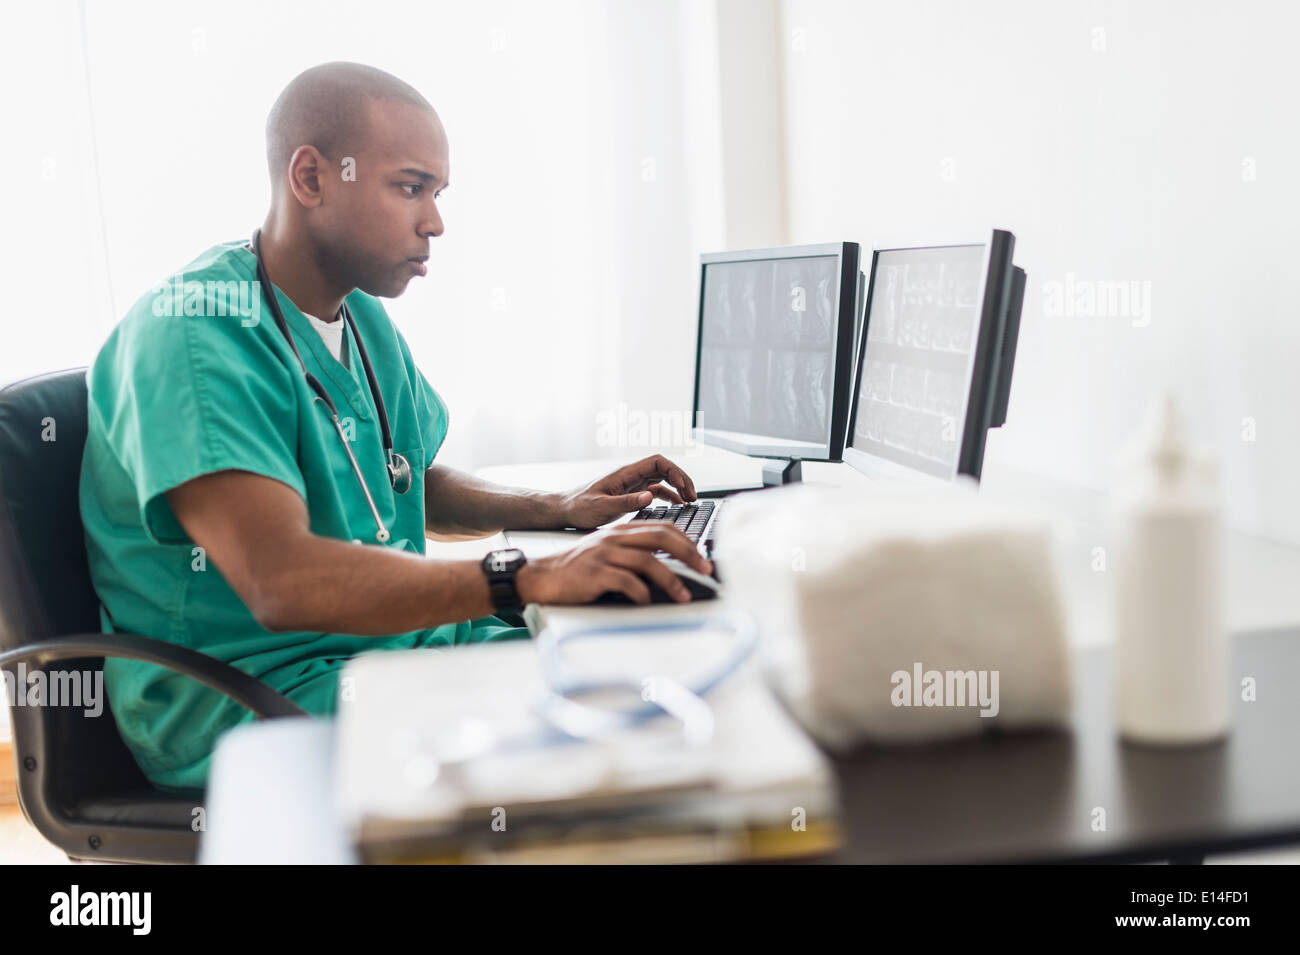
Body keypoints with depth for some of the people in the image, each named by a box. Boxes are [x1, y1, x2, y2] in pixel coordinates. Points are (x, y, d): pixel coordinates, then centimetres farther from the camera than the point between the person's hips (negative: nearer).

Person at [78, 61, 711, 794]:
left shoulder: (365, 319, 11)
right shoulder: (193, 330, -19)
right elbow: (281, 581, -31)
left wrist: (559, 511, 7)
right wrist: (532, 579, -39)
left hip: (393, 636, 8)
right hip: (248, 695, -8)